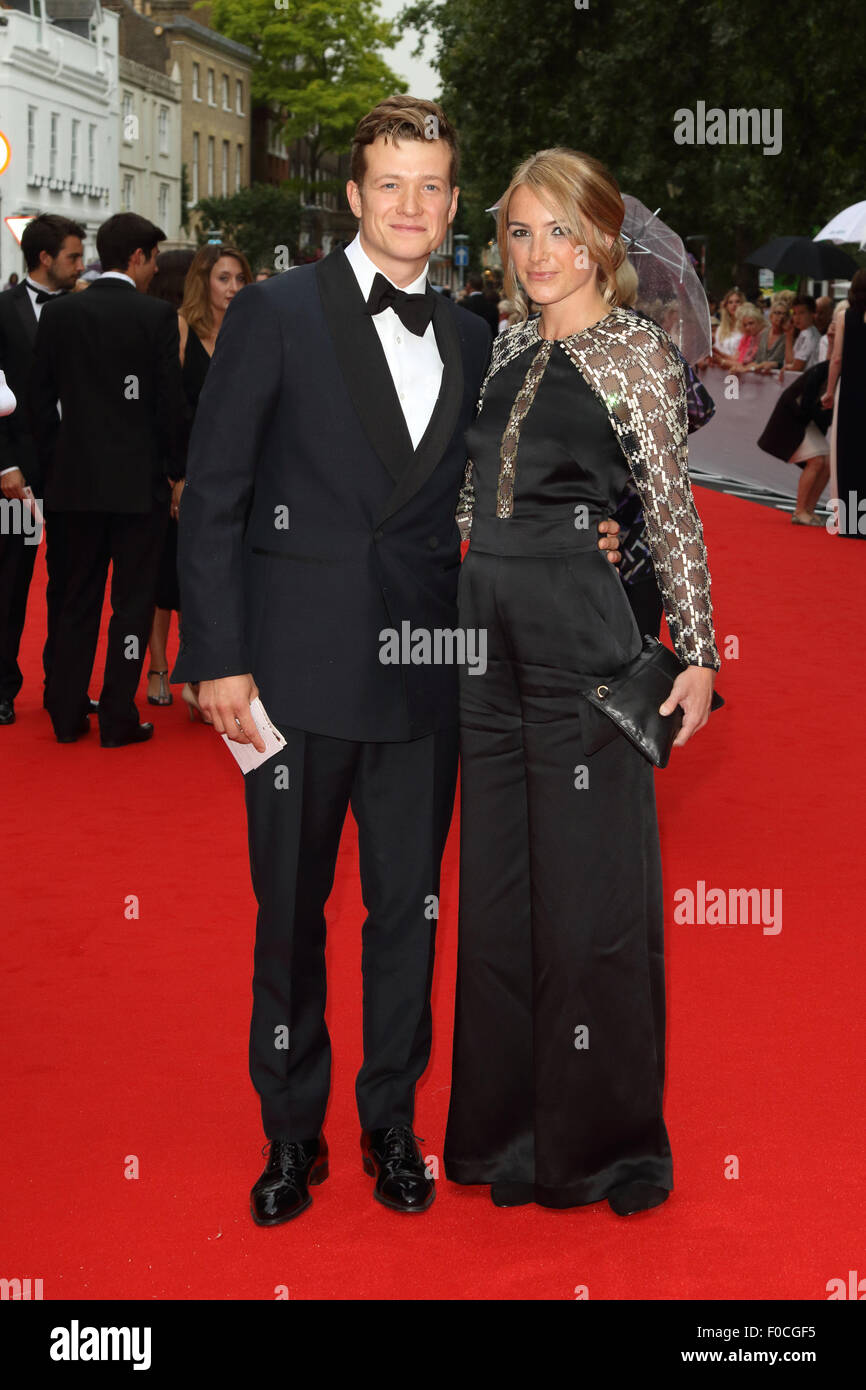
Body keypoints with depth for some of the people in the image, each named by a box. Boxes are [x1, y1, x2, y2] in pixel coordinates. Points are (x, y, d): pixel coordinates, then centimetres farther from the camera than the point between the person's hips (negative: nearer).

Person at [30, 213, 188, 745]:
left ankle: (67, 714, 17)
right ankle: (118, 719, 6)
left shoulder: (59, 313, 3)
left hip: (78, 476, 4)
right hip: (139, 479, -4)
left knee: (79, 597, 14)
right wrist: (174, 464, 3)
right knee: (133, 599, 4)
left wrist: (55, 461, 14)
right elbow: (171, 401, -9)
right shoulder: (156, 316, -10)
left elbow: (41, 398, 5)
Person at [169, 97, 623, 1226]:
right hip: (299, 667, -3)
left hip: (422, 674, 3)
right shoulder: (275, 314, -2)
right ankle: (293, 1134, 24)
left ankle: (392, 1126, 27)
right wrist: (218, 657, -10)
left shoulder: (471, 341, 11)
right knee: (291, 913, 7)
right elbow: (213, 497, -4)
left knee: (408, 911, 10)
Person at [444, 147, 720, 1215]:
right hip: (486, 621, 6)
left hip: (583, 626, -6)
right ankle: (508, 1125, 24)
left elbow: (671, 509, -5)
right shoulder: (507, 347, 14)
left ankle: (600, 1140, 15)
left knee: (586, 882, 0)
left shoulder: (638, 352, -3)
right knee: (496, 877, 11)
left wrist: (697, 653, -9)